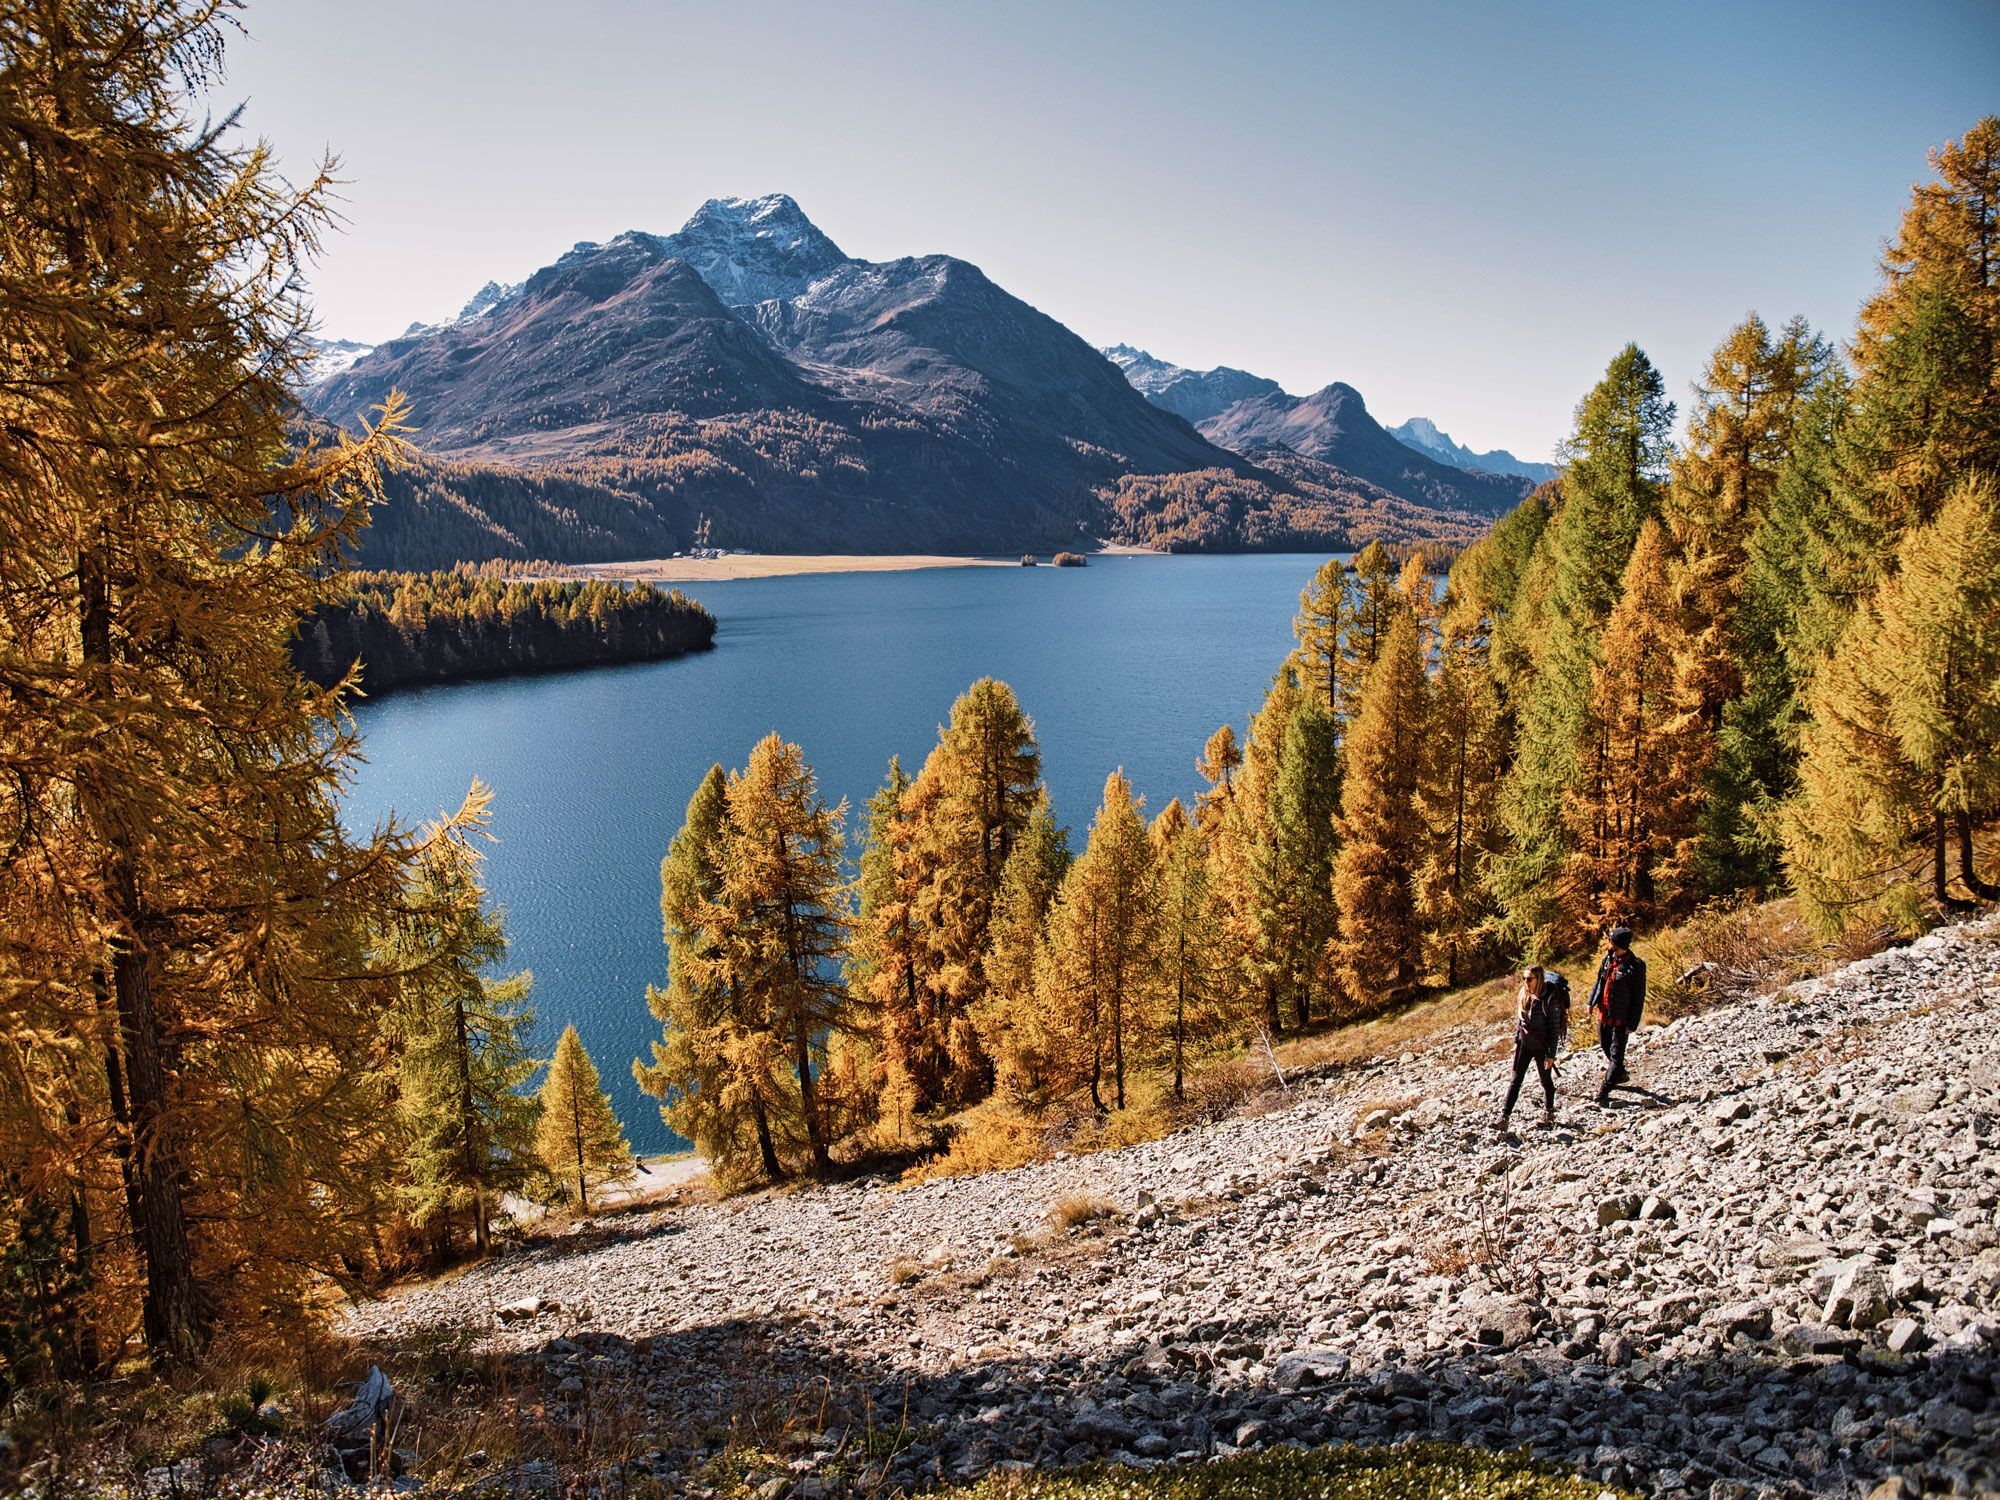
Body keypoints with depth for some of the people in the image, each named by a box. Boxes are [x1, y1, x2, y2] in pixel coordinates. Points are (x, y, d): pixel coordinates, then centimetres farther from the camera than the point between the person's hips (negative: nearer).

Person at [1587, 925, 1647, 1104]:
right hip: (1603, 1012, 8)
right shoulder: (1609, 958, 1)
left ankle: (1604, 1091, -1)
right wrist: (1592, 1001, 16)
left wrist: (1633, 1023, -14)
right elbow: (1599, 981, 17)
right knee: (1606, 1048, 22)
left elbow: (1638, 998, -14)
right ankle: (1620, 1074, 44)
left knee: (1616, 1055, -3)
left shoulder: (1636, 967, -19)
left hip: (1620, 1018, -8)